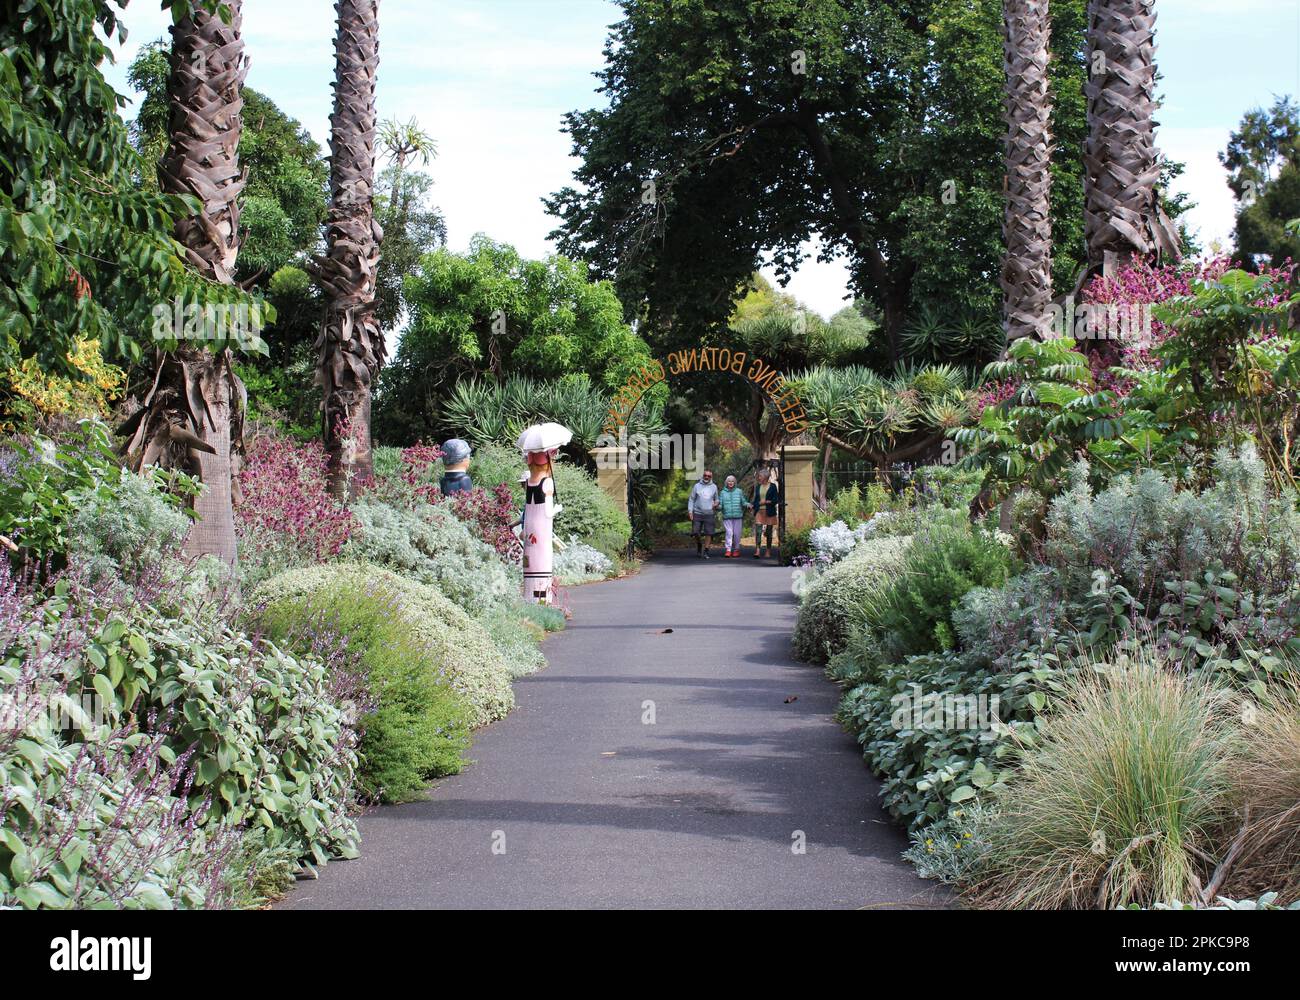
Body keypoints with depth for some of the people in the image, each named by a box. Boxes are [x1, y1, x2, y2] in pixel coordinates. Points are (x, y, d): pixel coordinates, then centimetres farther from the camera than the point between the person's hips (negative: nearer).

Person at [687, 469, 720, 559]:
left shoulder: (714, 487, 9)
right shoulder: (697, 486, 4)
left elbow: (716, 499, 20)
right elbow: (691, 499, 6)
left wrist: (716, 503, -4)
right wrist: (690, 511, -3)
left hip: (709, 514, 0)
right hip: (697, 513, 0)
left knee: (709, 533, -8)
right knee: (696, 533, -3)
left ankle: (706, 551, -1)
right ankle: (699, 545, 25)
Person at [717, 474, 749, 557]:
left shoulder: (739, 491, 7)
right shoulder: (723, 492, 8)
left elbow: (743, 502, 8)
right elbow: (720, 504, 6)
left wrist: (747, 504, -12)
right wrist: (717, 505, -15)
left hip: (738, 516, 0)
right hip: (727, 517, 0)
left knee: (737, 534, 2)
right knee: (729, 533, -9)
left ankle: (736, 550, 15)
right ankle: (728, 550, -9)